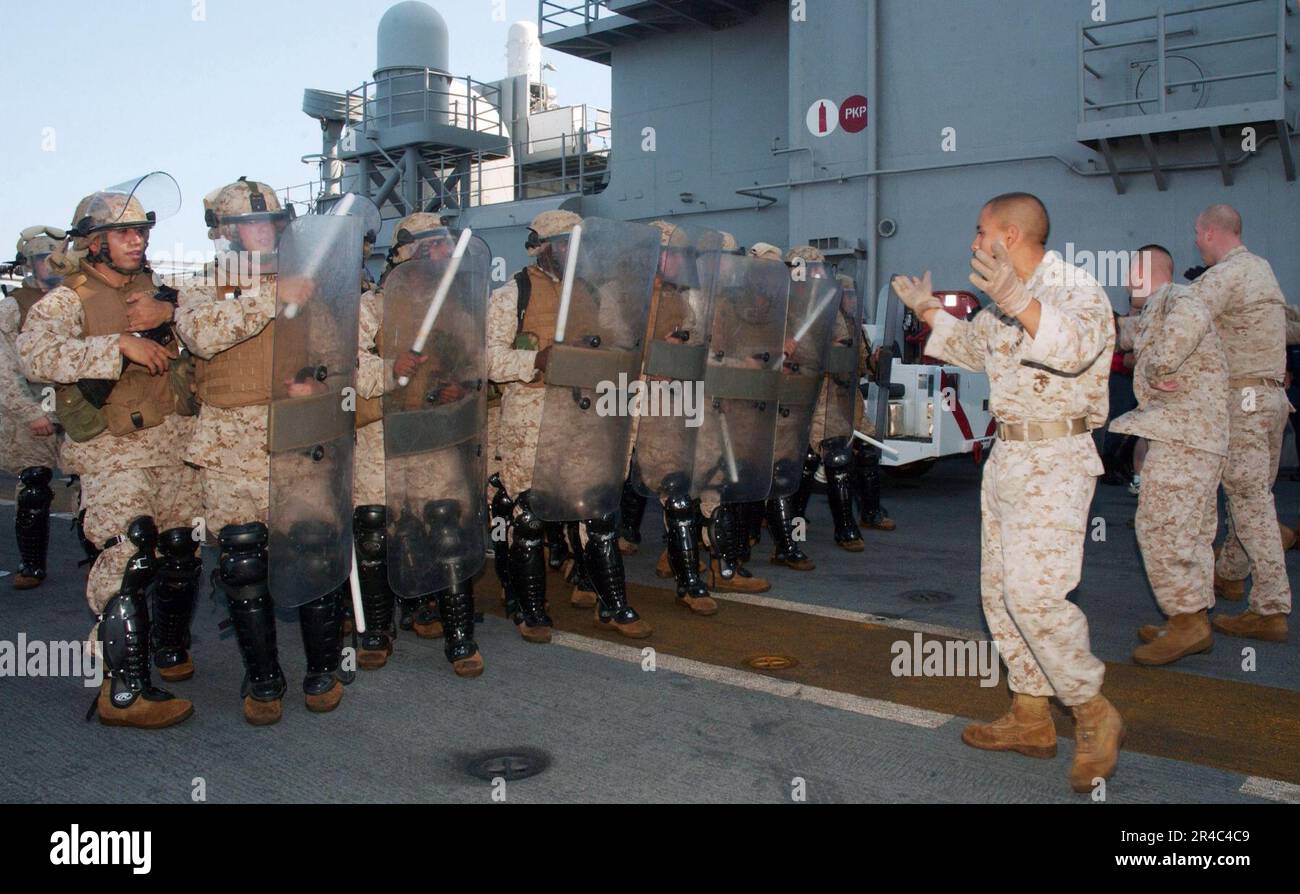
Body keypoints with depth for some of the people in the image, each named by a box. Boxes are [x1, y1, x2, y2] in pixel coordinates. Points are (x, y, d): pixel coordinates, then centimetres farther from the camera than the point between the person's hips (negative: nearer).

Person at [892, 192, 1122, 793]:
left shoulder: (1075, 288, -13)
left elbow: (1077, 344, -35)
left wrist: (1021, 305, -51)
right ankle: (1031, 719, 22)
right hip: (1007, 456, 10)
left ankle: (1094, 714, 5)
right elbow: (975, 348, 32)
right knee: (1000, 588, 11)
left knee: (1034, 591, -16)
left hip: (1054, 462, -9)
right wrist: (928, 310, 24)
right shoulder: (1005, 300, 14)